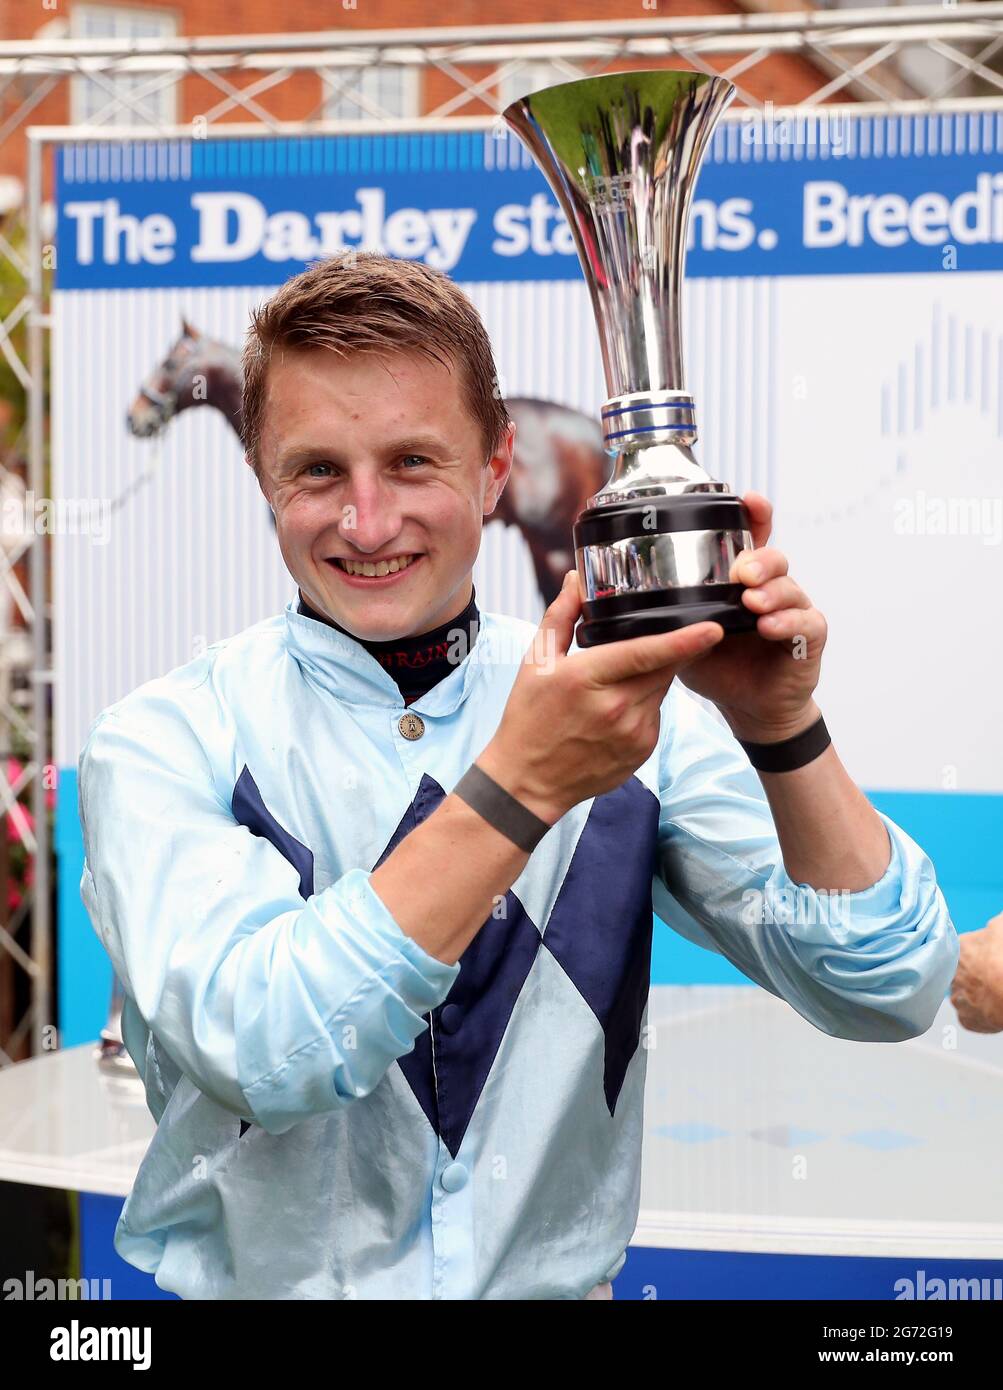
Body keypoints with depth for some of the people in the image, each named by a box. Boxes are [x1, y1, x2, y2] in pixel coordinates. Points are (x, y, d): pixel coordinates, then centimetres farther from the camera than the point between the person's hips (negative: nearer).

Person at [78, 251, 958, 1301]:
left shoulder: (636, 712, -1)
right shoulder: (162, 743, -6)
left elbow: (886, 997, -6)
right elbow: (259, 1050, -21)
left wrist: (780, 731, -19)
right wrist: (523, 784, -26)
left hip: (558, 1281, 2)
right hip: (261, 1287, -1)